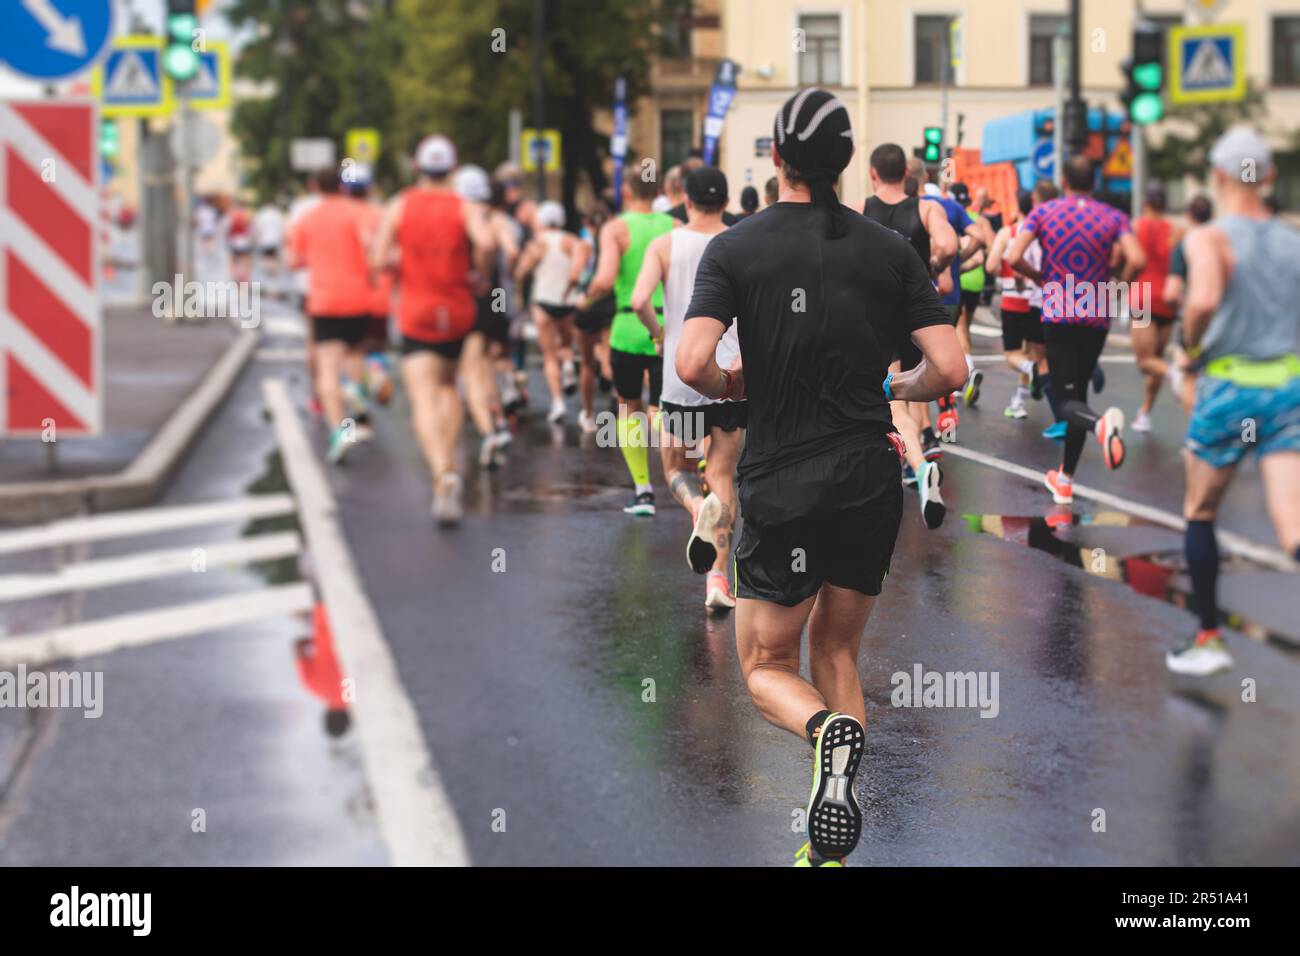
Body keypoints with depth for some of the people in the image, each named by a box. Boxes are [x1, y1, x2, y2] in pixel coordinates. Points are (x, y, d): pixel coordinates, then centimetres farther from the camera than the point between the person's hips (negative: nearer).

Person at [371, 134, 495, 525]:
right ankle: (448, 461, 13)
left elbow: (378, 261, -7)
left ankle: (443, 472, -33)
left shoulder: (399, 206, 0)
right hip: (458, 312, 2)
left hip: (416, 313, -2)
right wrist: (480, 276, -5)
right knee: (448, 384, 25)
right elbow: (486, 242, -23)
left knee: (423, 398, -10)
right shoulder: (462, 207, -2)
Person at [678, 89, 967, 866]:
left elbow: (693, 364, -17)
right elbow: (950, 370, -5)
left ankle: (828, 731, -22)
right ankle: (834, 847, 12)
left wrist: (733, 384, 5)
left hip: (781, 485, -3)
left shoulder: (735, 248, -5)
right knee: (836, 650, 18)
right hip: (871, 481, 3)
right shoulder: (890, 249, 1)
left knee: (766, 665, 13)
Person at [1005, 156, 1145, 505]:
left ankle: (1100, 423, -41)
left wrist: (1040, 278, 9)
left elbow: (1013, 258, -10)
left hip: (1057, 315, -2)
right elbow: (1136, 260, -15)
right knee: (1079, 392, 17)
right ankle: (1065, 479, 21)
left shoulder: (1044, 212, 0)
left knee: (1067, 399, -5)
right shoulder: (1113, 217, 1)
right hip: (1096, 317, 2)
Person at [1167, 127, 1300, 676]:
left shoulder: (1209, 238, -7)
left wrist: (1190, 344, -8)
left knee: (1199, 514, 19)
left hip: (1228, 389, -3)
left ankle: (1209, 640, 25)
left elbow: (1203, 300, -27)